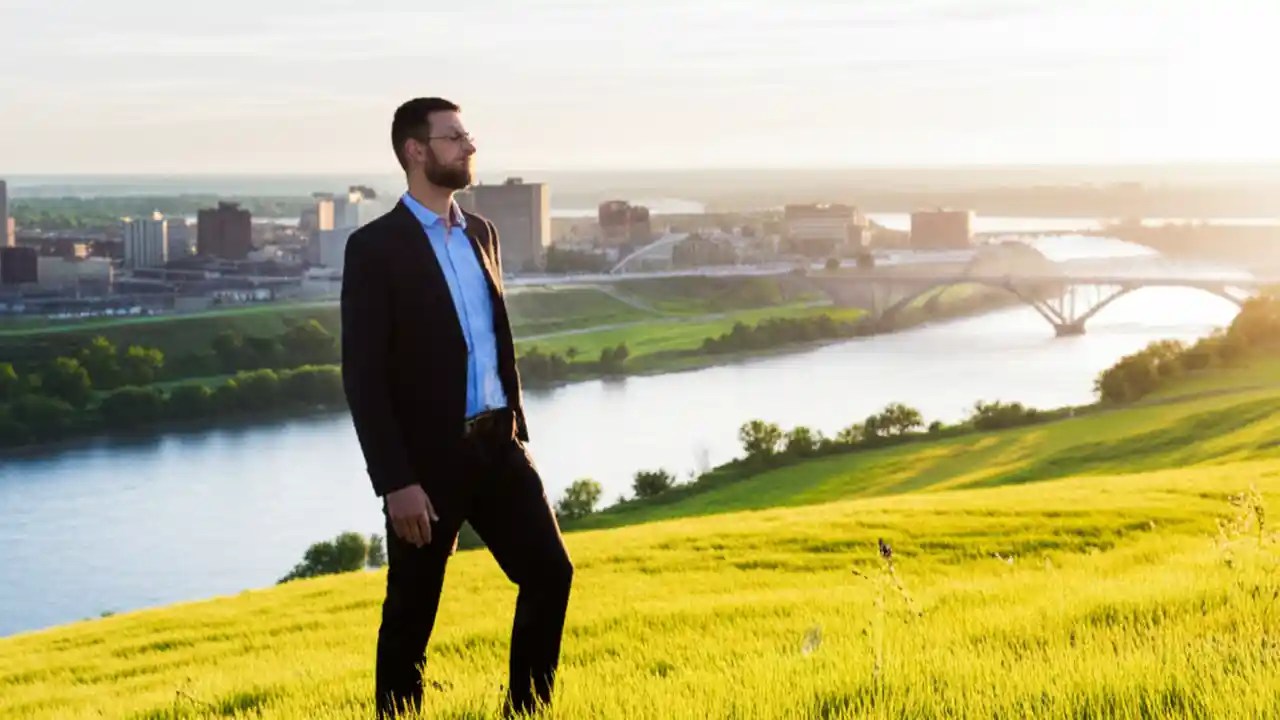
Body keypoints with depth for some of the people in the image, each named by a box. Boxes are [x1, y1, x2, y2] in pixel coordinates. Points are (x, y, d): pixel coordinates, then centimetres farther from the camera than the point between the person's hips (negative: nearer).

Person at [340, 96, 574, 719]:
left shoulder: (480, 232, 12)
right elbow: (362, 376, -14)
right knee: (411, 614, 4)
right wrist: (396, 482, -18)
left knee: (550, 572, 4)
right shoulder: (375, 247, -11)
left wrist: (517, 430, 15)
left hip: (496, 444, 7)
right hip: (427, 458, -6)